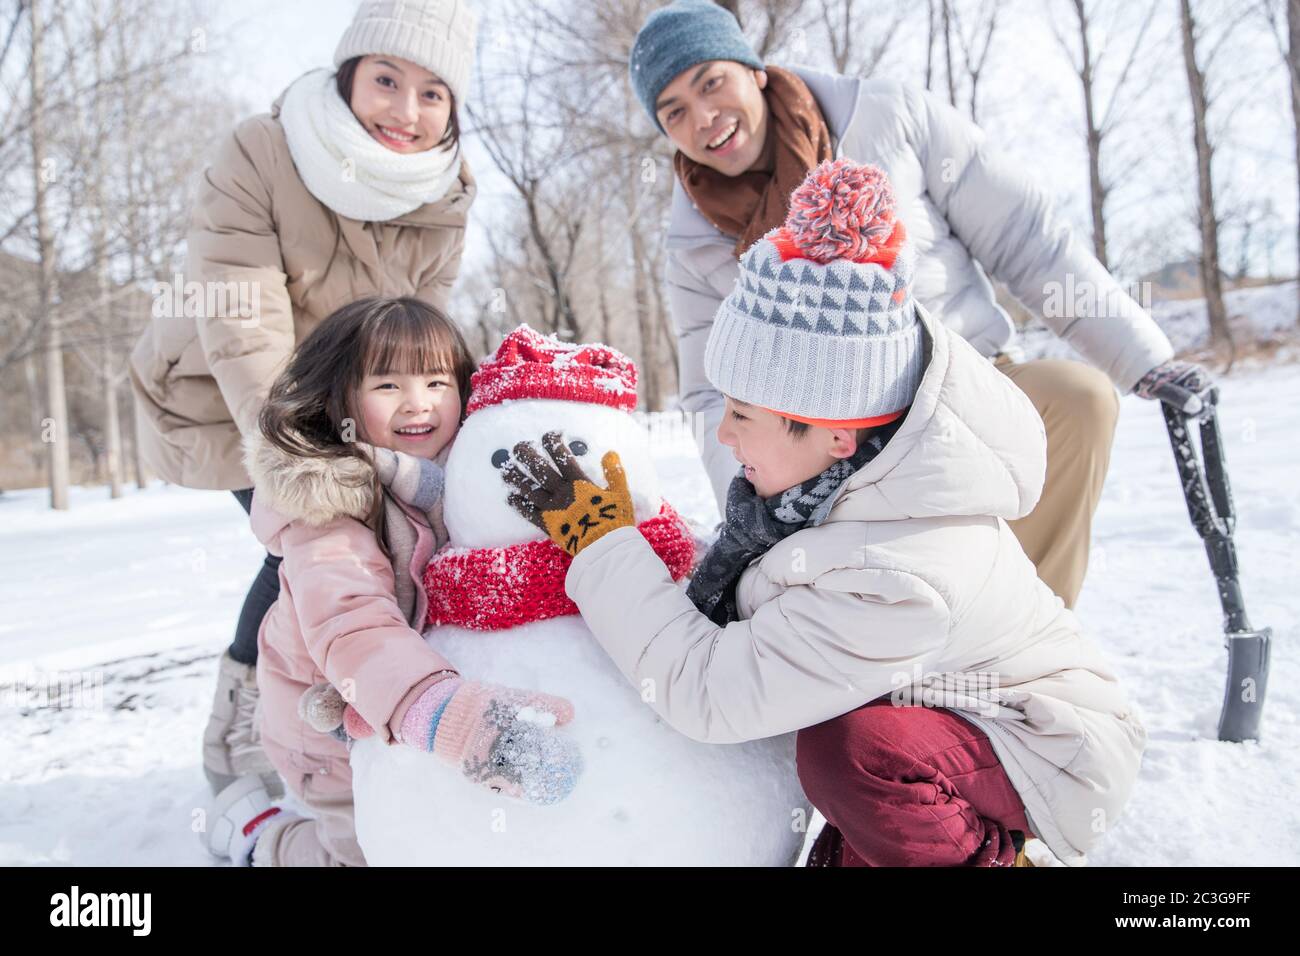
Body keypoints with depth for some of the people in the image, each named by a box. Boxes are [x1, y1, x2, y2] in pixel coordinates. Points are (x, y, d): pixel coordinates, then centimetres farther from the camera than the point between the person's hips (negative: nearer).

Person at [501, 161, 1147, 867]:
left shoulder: (896, 578, -39)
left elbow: (705, 692, -32)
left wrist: (595, 539, -27)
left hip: (1041, 761, -8)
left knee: (852, 749, -34)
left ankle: (987, 852, -5)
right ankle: (864, 842, 16)